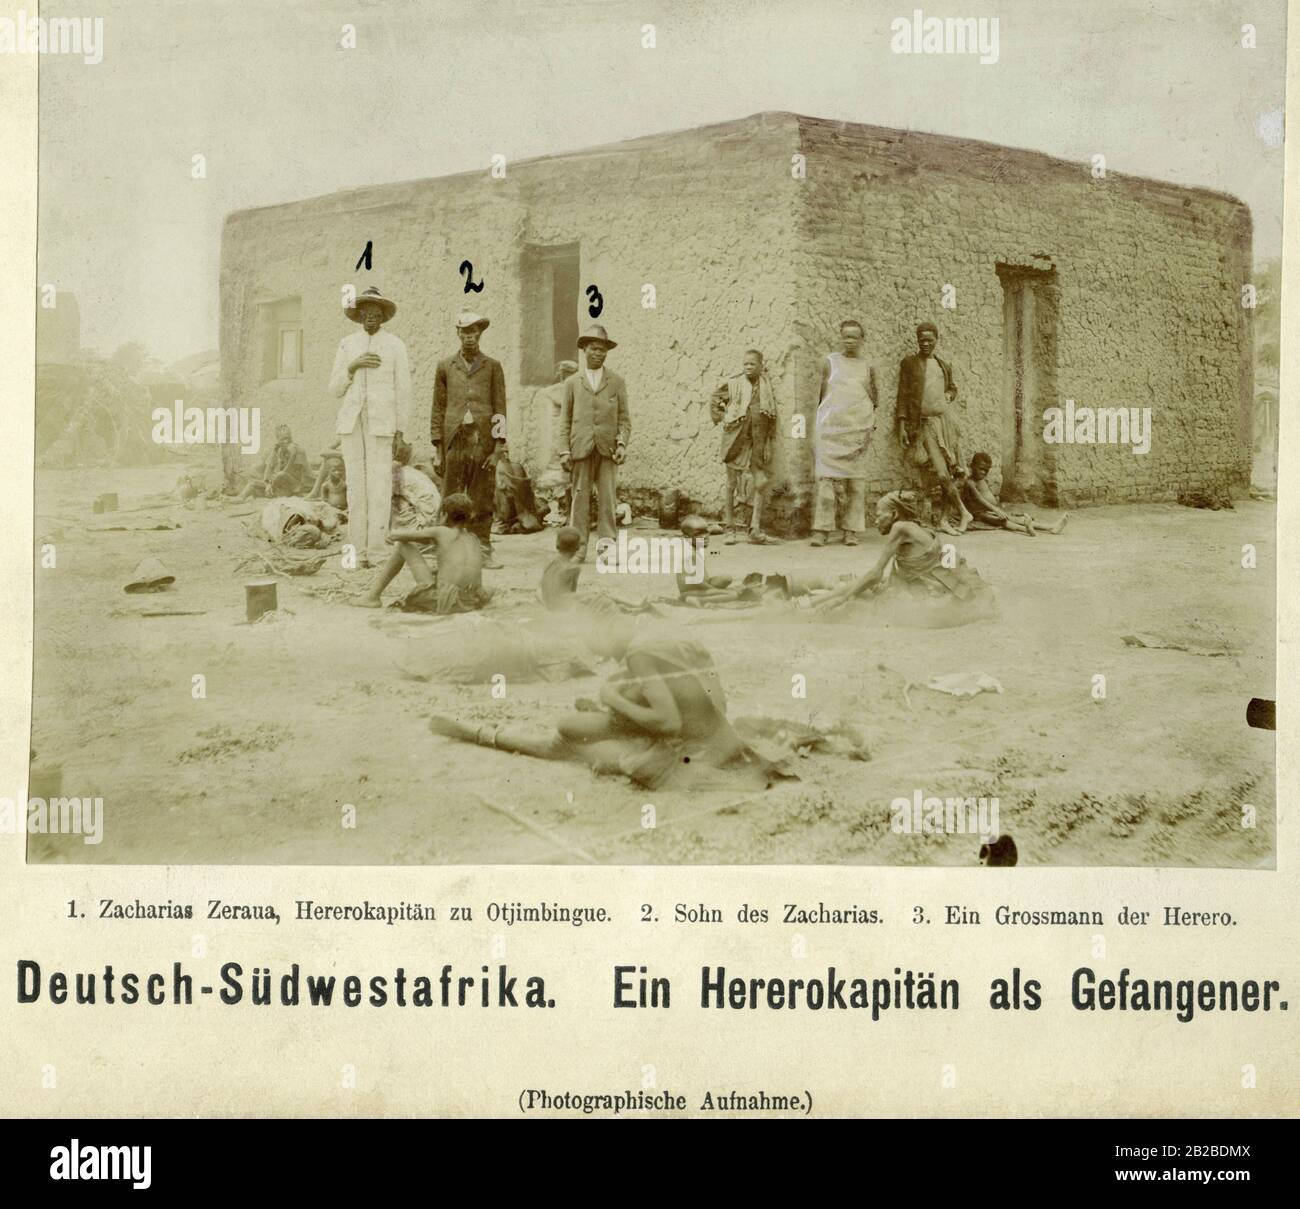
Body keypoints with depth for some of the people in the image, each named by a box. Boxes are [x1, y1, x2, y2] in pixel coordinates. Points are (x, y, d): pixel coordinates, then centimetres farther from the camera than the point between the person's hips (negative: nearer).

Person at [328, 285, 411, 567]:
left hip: (381, 422, -3)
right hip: (351, 421, 3)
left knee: (379, 484, -7)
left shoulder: (395, 346, 2)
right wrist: (352, 367, -10)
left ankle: (376, 553, -4)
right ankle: (358, 551, 5)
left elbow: (403, 392, 1)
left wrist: (400, 433, -3)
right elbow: (335, 390, 8)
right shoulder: (347, 345, 10)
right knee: (356, 483, 1)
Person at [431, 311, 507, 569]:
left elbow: (500, 409, 5)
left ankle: (483, 551, 5)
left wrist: (498, 448, -3)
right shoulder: (445, 366, 12)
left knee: (482, 500, -1)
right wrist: (437, 448, 4)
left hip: (483, 442, -1)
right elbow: (438, 409, 11)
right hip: (454, 441, 1)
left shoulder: (493, 366, 9)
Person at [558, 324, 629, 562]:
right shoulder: (572, 382, 12)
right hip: (581, 449, 0)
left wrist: (622, 443, -6)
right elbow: (565, 420, 9)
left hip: (608, 448, 0)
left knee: (608, 497, -6)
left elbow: (624, 418, 9)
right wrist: (564, 450, -1)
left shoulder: (617, 382, 12)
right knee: (580, 497, -2)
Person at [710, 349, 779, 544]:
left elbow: (773, 415, 13)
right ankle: (730, 529, 8)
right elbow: (714, 401, 12)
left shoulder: (767, 384, 6)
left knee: (759, 482, -3)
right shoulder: (734, 383, -2)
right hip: (736, 440, -2)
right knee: (732, 483, 3)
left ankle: (755, 529, 0)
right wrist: (721, 419, 1)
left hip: (758, 442, 3)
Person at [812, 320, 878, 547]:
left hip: (858, 429, 2)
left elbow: (874, 400, 15)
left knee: (856, 480, 0)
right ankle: (822, 529, -11)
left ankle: (851, 530, 4)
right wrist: (817, 428, 5)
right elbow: (820, 396, 9)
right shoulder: (830, 363, 7)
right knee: (827, 477, -9)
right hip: (831, 427, -2)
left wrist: (870, 427, 4)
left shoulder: (868, 367, 11)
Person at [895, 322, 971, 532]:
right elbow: (903, 396, 3)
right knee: (941, 473, -10)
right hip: (924, 424, -3)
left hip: (945, 419, 3)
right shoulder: (908, 363, 5)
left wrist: (949, 396, 8)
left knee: (947, 471, -2)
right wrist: (902, 426, -5)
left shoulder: (944, 365, 16)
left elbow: (952, 387, 32)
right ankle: (963, 513, 2)